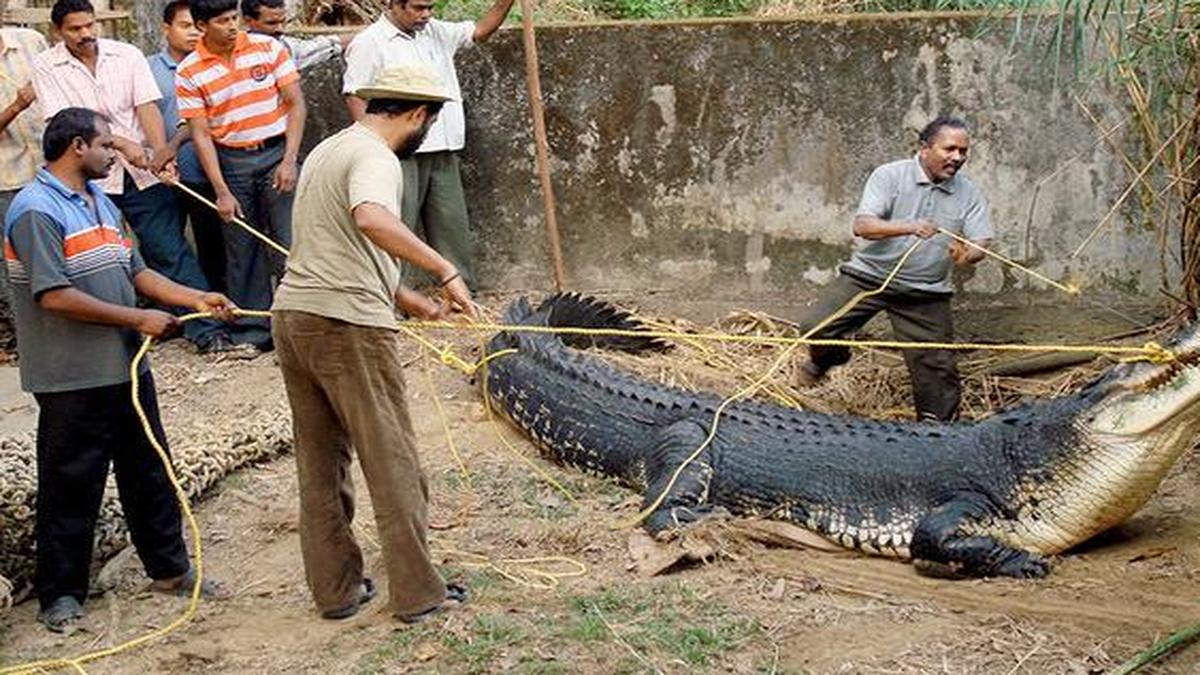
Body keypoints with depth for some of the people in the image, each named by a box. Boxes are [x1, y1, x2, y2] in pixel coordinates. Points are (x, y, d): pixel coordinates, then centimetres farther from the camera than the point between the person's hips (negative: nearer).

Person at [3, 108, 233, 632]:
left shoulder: (100, 202, 14)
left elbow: (134, 271, 17)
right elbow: (54, 296, -22)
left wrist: (195, 298, 5)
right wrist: (138, 319, -18)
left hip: (125, 367, 9)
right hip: (72, 378, -9)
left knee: (149, 472, 17)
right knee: (71, 487, 2)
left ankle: (170, 569, 30)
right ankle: (61, 593, 15)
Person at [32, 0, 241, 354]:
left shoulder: (128, 55, 5)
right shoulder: (46, 67, 1)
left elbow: (147, 106, -4)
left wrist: (160, 149, -22)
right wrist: (122, 143, -20)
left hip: (143, 173, 0)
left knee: (172, 251, -4)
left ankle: (207, 331, -5)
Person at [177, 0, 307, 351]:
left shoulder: (268, 48, -2)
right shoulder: (189, 73, -3)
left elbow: (295, 104, 0)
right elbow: (200, 134, -4)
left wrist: (289, 160, -9)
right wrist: (221, 191, -10)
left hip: (277, 153, -1)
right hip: (231, 162, 1)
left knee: (289, 243, -5)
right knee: (242, 250, 6)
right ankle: (253, 329, 16)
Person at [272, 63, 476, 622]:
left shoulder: (327, 149, 19)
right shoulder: (376, 157, -11)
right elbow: (371, 219, -34)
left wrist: (411, 301, 26)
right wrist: (445, 269, -33)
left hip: (292, 317, 9)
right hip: (348, 325, -9)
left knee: (320, 464, 14)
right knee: (393, 465, 1)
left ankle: (335, 589, 21)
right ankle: (418, 594, 8)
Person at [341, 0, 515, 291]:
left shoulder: (436, 32, 16)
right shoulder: (369, 43, -4)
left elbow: (480, 30, 25)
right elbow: (354, 95, -8)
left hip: (443, 150, 7)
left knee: (452, 224, 10)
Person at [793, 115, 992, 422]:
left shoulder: (969, 194, 3)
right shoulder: (889, 176, -8)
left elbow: (982, 243, -2)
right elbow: (862, 226, -19)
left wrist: (968, 255, -28)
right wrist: (909, 228, -35)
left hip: (925, 293, 2)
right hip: (869, 274, -2)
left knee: (936, 366, -4)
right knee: (816, 327, -13)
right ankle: (826, 360, 21)